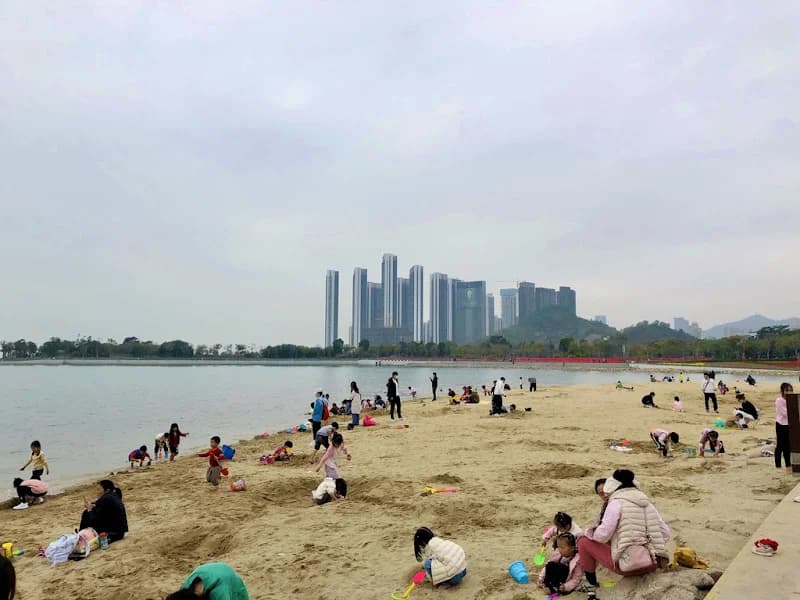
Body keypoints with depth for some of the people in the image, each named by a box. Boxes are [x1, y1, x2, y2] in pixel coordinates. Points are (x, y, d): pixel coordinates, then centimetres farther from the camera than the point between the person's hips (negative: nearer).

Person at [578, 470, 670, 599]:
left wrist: (589, 533, 8)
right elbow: (665, 533, 15)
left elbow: (603, 535, -12)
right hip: (653, 564, 7)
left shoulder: (616, 502, -6)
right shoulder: (647, 502, 13)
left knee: (584, 542, 10)